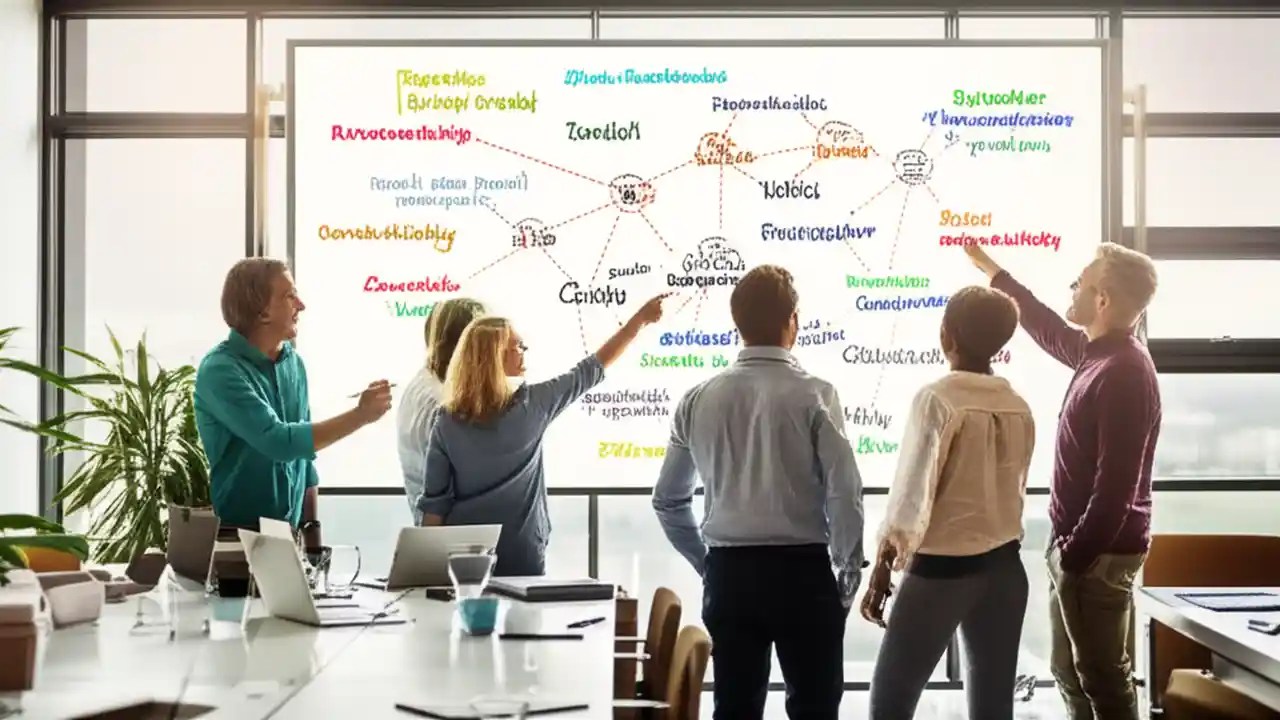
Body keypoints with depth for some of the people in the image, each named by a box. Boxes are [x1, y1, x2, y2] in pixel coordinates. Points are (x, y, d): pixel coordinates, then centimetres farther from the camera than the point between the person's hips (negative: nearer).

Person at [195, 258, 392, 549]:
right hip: (234, 533, -6)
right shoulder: (220, 369, -17)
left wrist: (311, 526, 9)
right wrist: (360, 415, -24)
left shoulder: (294, 363, 5)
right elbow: (279, 442, -26)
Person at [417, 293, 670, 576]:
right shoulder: (532, 404, -9)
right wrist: (639, 319, 11)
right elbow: (593, 368, 2)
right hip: (521, 556, -2)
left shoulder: (446, 421, -5)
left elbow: (433, 503, -4)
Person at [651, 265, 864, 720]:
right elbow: (844, 493, -10)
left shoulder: (698, 400, 4)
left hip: (728, 572, 4)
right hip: (801, 570, -3)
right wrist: (848, 574, 2)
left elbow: (667, 500, 10)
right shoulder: (814, 395, -8)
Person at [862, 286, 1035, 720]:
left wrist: (881, 572, -8)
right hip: (1004, 569, 6)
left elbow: (911, 494, -13)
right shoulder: (1018, 408, 5)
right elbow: (1011, 492, 11)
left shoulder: (937, 399, -12)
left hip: (942, 568, -6)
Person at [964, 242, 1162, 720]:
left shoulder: (1124, 373, -22)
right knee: (1070, 671, 18)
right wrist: (991, 270, 35)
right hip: (1077, 541, 10)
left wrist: (1075, 555, -19)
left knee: (1103, 678, 0)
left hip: (1097, 551, -10)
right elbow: (1047, 329, 29)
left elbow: (1116, 485, -25)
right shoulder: (1098, 353, 7)